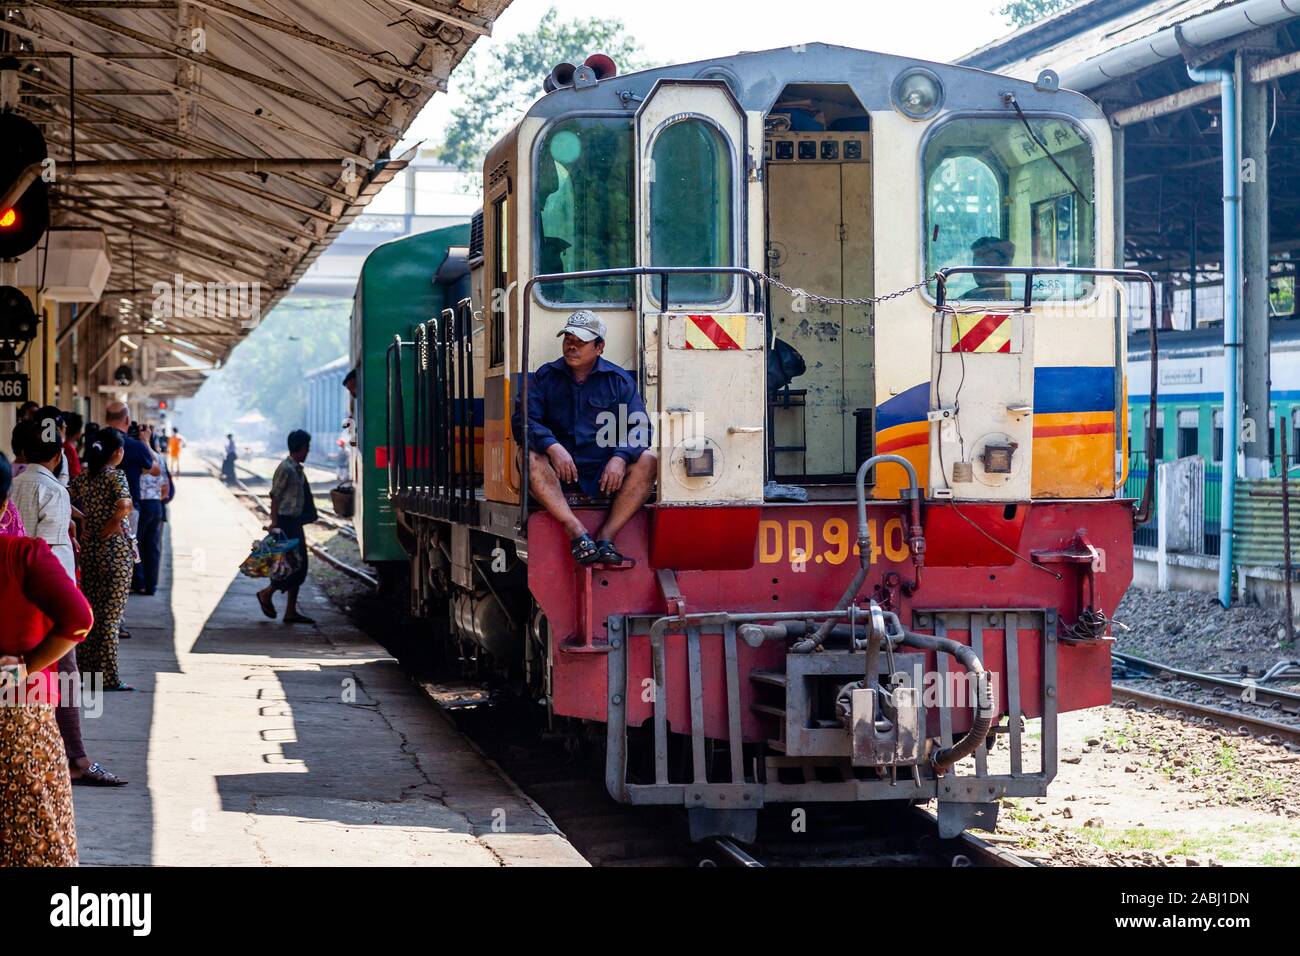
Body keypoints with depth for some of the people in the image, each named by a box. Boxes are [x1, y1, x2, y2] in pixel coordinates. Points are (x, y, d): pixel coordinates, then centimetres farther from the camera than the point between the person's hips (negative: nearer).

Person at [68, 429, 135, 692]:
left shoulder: (83, 477, 6)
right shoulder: (116, 476, -12)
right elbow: (124, 505, -28)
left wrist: (86, 521, 1)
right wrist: (110, 526, -13)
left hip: (90, 549, 6)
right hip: (116, 549, -6)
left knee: (90, 610, 15)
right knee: (111, 614, -2)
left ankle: (86, 669, 19)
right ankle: (108, 677, -1)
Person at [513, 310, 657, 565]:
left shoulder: (619, 379, 9)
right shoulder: (545, 377, 9)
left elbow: (639, 427, -1)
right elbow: (524, 420, -4)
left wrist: (620, 457, -22)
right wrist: (553, 447, -24)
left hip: (605, 474, 1)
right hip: (560, 476, -1)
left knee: (647, 461, -25)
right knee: (531, 458, -31)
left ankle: (606, 536, -30)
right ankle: (576, 531, -39)